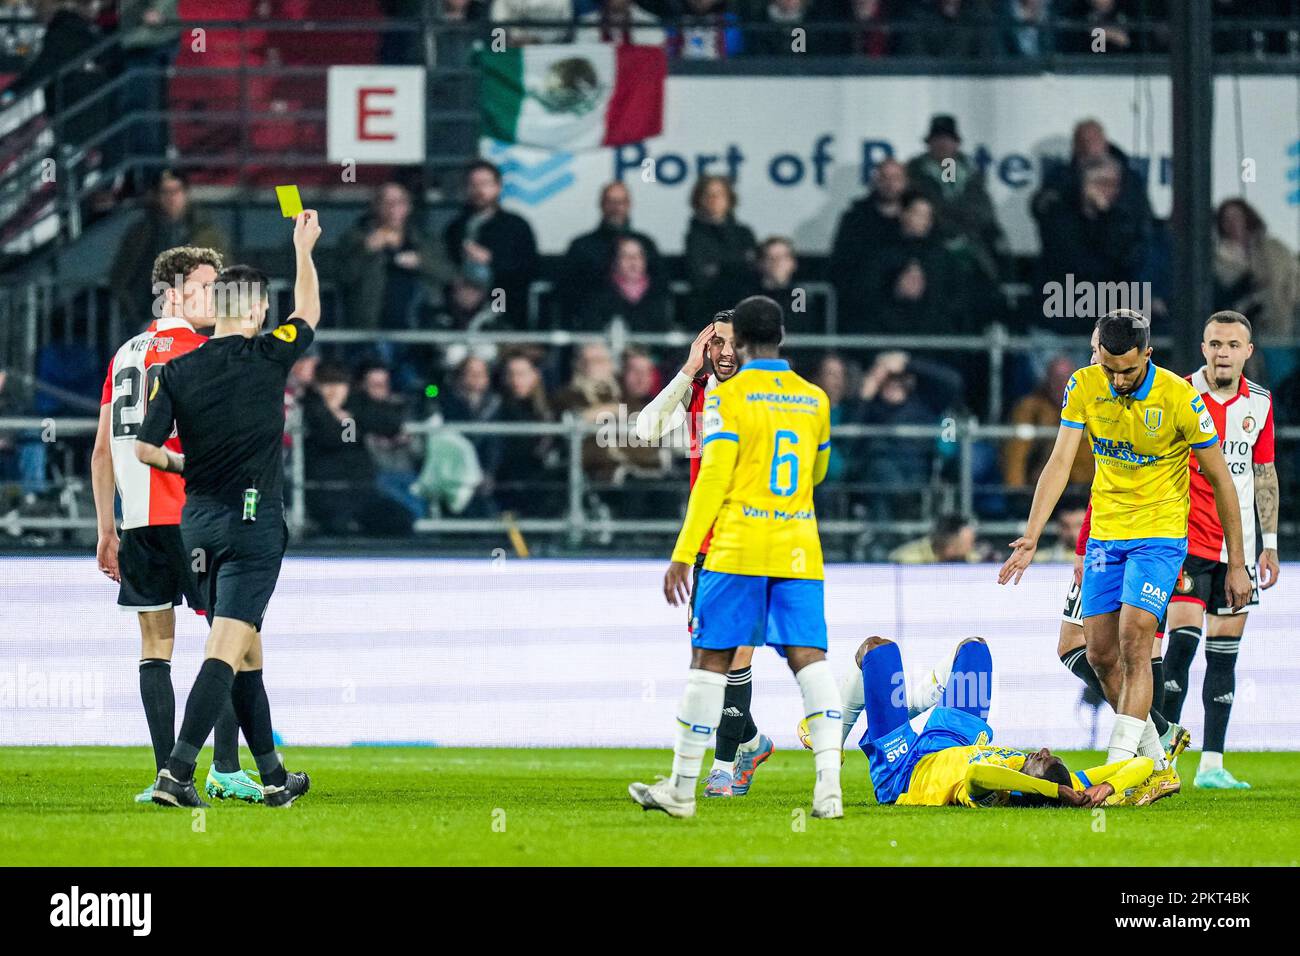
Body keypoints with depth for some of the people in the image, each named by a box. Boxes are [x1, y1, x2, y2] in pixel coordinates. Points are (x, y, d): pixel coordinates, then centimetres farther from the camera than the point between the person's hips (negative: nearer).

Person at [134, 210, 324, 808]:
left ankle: (272, 777, 22)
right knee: (227, 650, -10)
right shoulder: (270, 356, -6)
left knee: (246, 649, 15)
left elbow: (144, 448, -3)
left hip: (198, 520, 5)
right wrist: (304, 250, 28)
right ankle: (177, 773, -23)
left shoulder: (176, 371, 0)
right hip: (254, 520, -5)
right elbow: (308, 314, 14)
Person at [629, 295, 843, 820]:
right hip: (799, 549, 4)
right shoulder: (814, 400, 11)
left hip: (738, 549, -4)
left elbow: (712, 478, -10)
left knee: (711, 658, 3)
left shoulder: (728, 395, -5)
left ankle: (682, 787, 8)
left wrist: (683, 555, -8)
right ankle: (829, 784, -19)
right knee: (809, 656, -2)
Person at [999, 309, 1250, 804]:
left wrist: (1236, 564, -6)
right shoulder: (1084, 387, -6)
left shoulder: (1180, 398, -17)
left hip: (1160, 534, -5)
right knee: (1100, 653, 2)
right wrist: (1031, 537, -19)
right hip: (1105, 535, 5)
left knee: (1133, 643, -18)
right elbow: (1060, 462, -8)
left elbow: (1220, 480, -9)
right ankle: (1159, 766, 15)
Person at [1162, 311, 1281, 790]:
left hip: (1239, 546, 4)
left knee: (1224, 653, 5)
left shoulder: (1259, 402, 7)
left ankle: (1212, 764, 7)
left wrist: (1270, 543, 13)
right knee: (1183, 639, -16)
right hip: (1188, 540, -4)